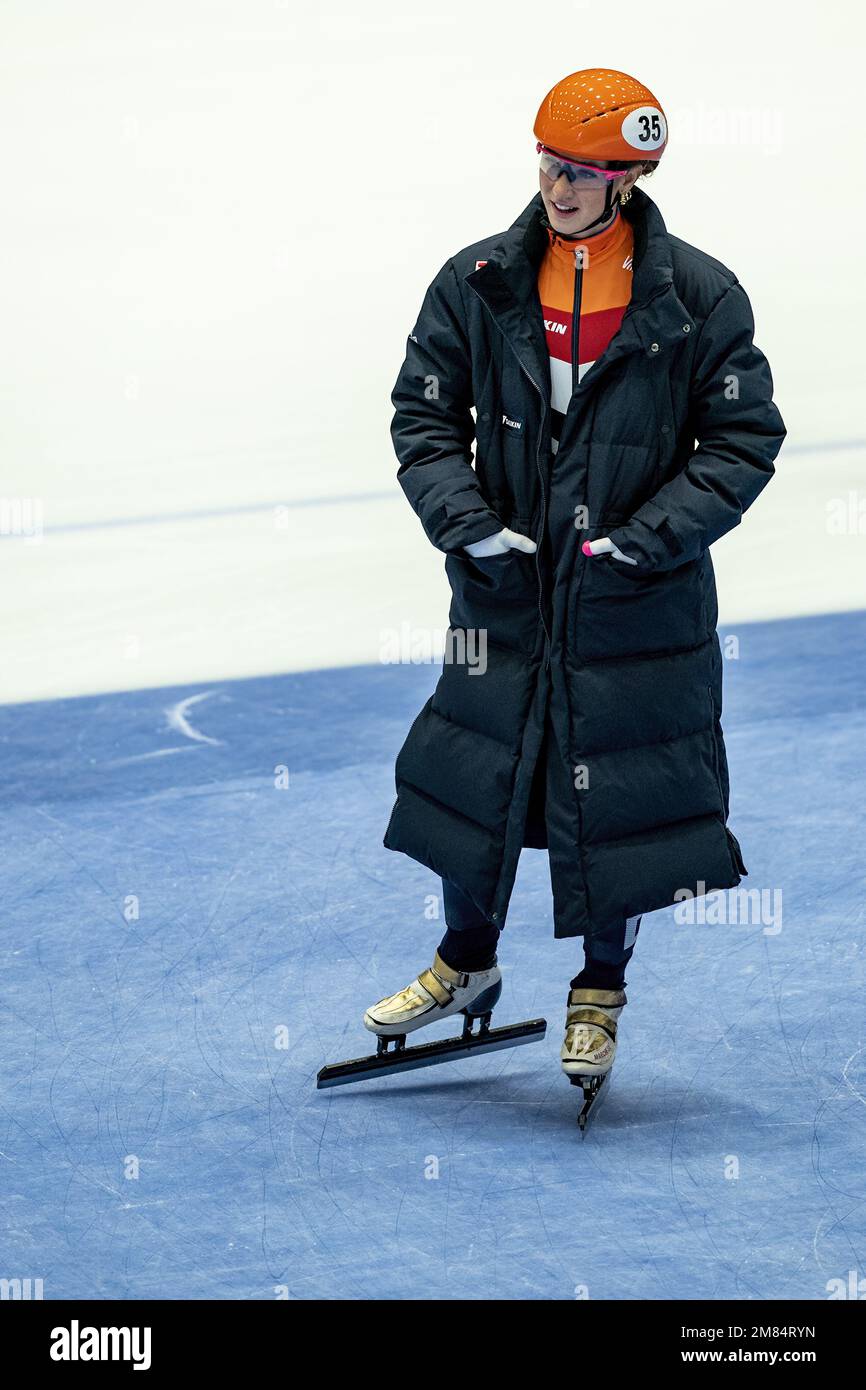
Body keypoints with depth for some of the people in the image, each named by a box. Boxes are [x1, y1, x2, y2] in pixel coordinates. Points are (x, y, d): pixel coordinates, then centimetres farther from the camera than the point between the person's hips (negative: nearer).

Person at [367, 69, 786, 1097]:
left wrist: (646, 538, -14)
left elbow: (744, 441, -5)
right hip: (505, 593, 2)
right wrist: (469, 524, -10)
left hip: (642, 608, -2)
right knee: (472, 776, 12)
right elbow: (423, 415, 4)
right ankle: (467, 961, 37)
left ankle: (600, 990, 29)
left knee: (623, 799, 6)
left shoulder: (698, 296, -8)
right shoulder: (476, 284, -3)